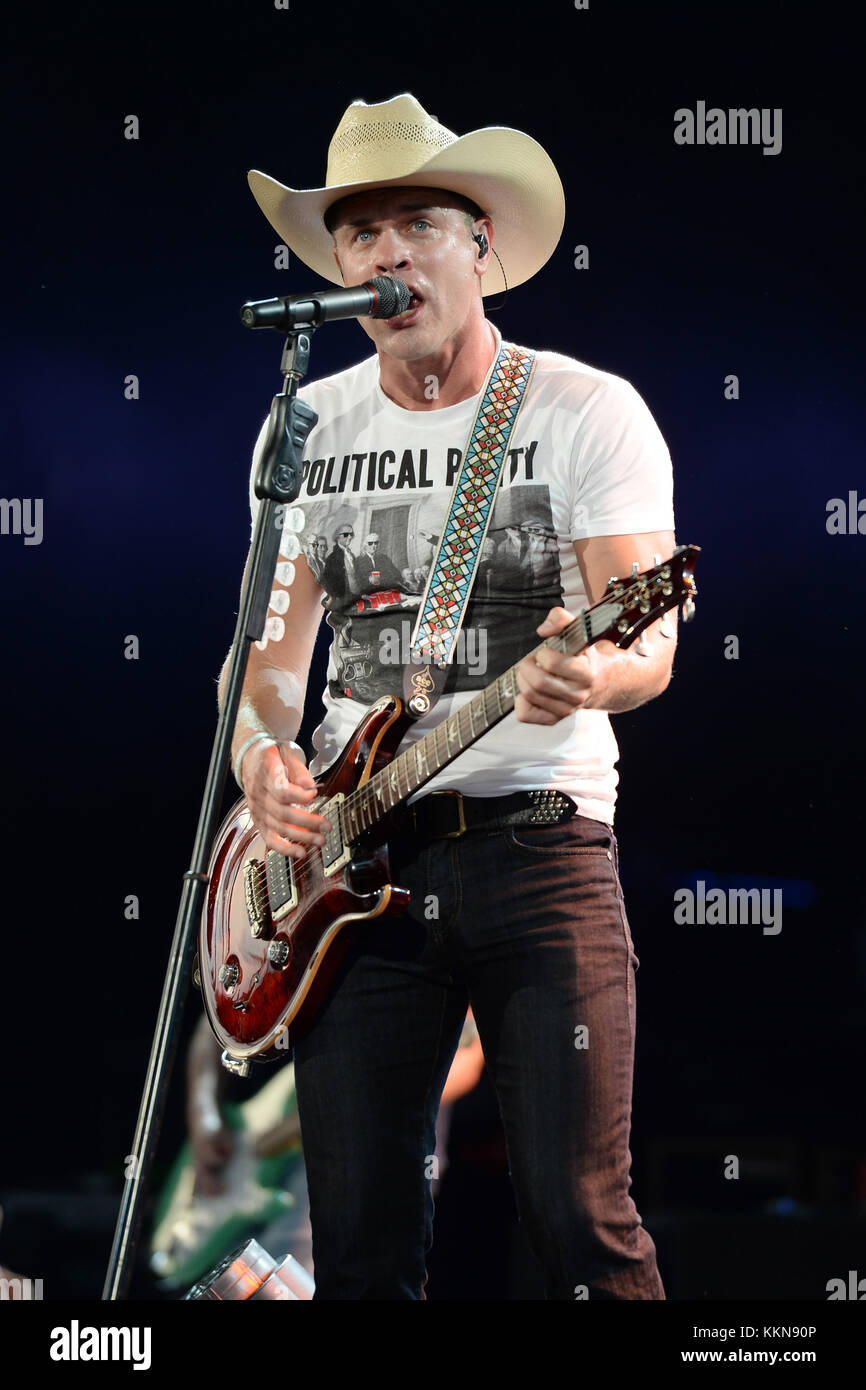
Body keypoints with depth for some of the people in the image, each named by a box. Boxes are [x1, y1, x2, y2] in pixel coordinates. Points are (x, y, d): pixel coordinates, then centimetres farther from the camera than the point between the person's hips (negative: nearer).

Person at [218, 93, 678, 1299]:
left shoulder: (586, 412, -1)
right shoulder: (307, 430, 12)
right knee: (358, 1243, 2)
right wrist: (263, 763, -8)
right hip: (355, 855, 4)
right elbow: (271, 649, 14)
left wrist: (587, 673, -33)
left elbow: (651, 645, -9)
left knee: (580, 1221, -9)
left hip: (538, 838, -4)